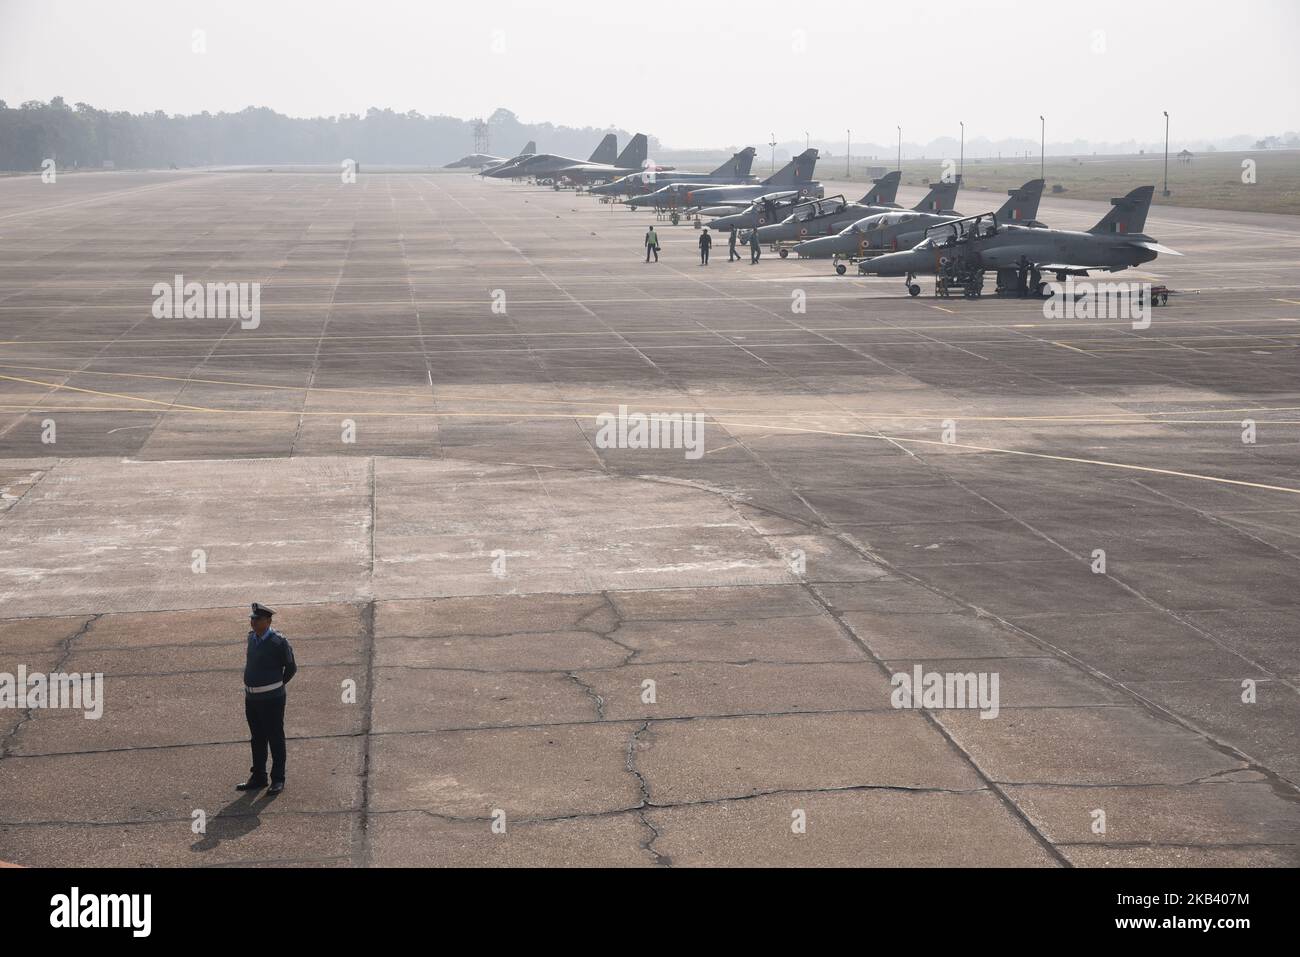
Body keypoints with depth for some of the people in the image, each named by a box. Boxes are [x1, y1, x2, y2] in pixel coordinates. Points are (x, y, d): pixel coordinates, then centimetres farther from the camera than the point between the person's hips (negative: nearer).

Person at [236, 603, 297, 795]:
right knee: (257, 739, 16)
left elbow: (291, 667, -6)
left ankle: (278, 780, 11)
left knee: (275, 739, 3)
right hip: (251, 697, 7)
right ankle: (258, 777, 27)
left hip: (271, 699, -7)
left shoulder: (278, 642, -15)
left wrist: (277, 685, 3)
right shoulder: (251, 638, 6)